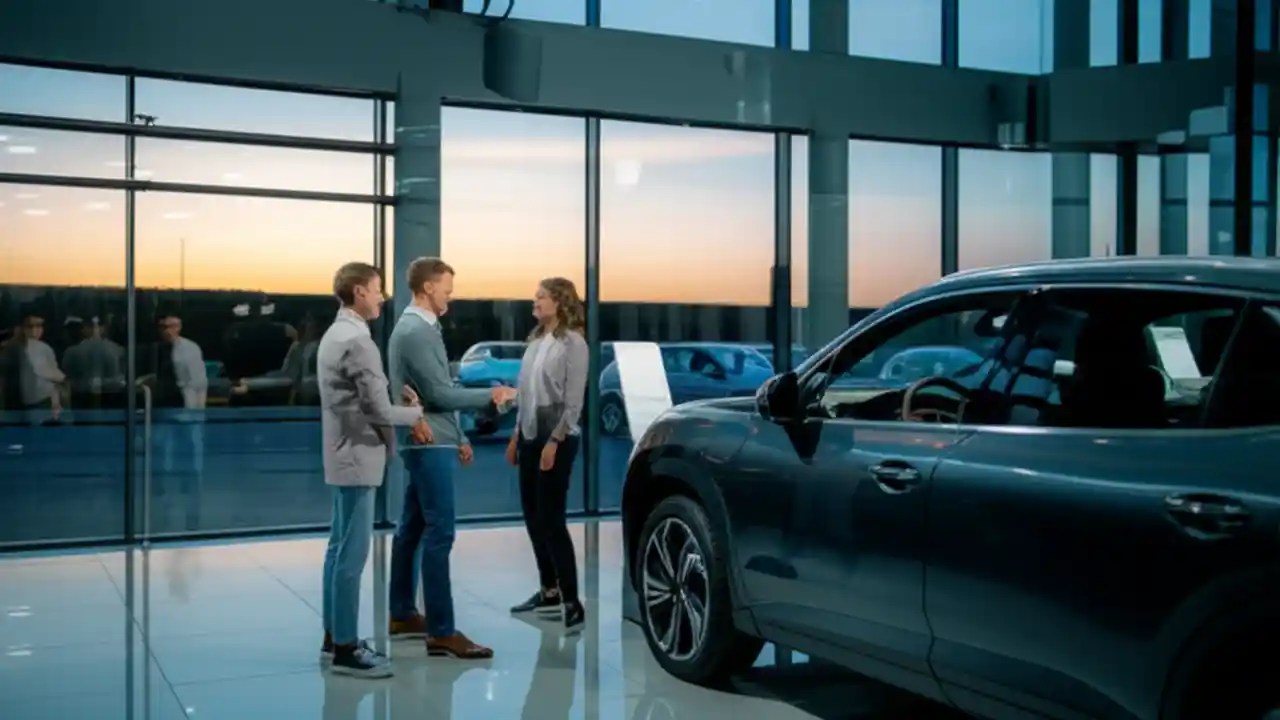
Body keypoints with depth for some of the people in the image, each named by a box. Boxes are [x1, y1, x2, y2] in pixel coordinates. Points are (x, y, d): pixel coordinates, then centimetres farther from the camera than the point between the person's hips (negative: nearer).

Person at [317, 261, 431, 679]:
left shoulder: (335, 334, 12)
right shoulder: (357, 341, -19)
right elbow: (380, 410, -20)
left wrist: (403, 408, 6)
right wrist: (416, 412, -2)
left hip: (344, 456, 10)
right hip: (358, 458, -10)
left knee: (340, 550, 15)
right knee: (352, 556, -5)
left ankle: (334, 637, 23)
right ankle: (345, 650, 1)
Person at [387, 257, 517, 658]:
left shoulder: (420, 328, 16)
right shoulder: (415, 331, -16)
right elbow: (439, 393, -20)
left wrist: (458, 438, 20)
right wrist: (490, 396, -12)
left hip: (429, 443, 10)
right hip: (428, 445, -10)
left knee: (413, 528, 15)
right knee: (438, 533, -10)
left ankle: (402, 615, 24)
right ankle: (441, 632, -9)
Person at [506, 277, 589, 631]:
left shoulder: (573, 342, -10)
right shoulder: (535, 341, 12)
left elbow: (574, 400, -14)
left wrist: (554, 441, -18)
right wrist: (516, 435, 13)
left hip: (556, 439, -8)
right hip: (530, 436, 8)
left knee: (551, 518, -8)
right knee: (532, 515, 11)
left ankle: (571, 602, -3)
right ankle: (549, 591, 23)